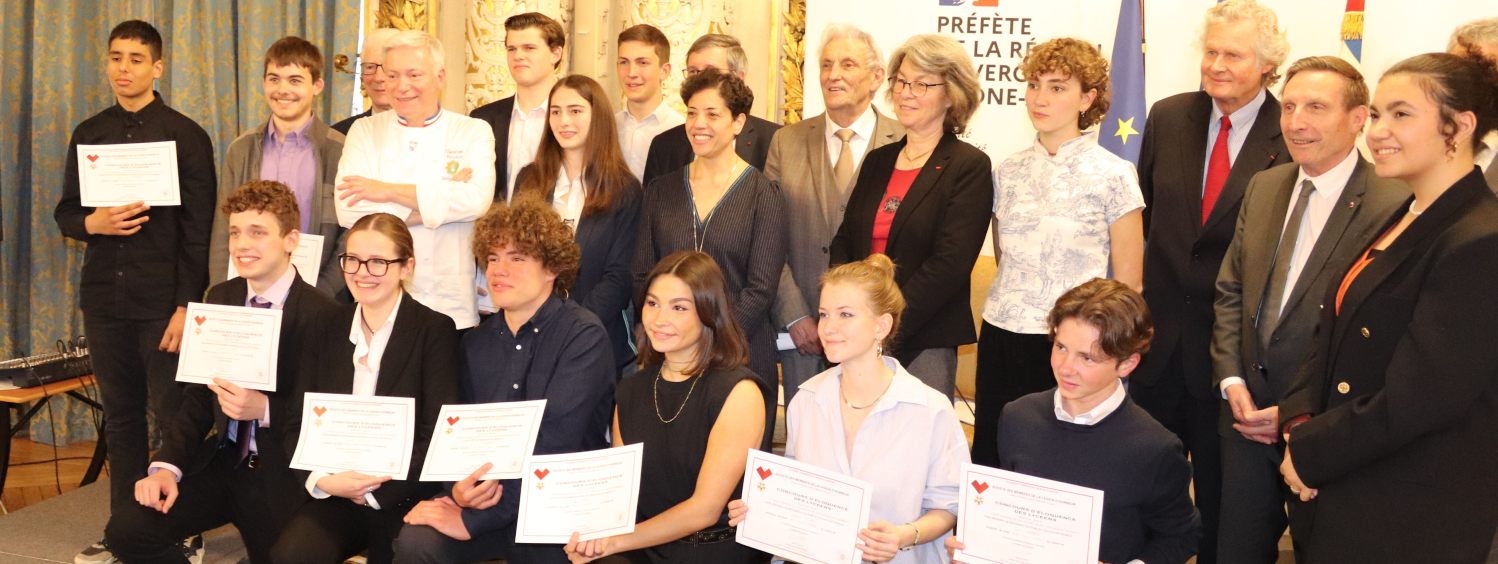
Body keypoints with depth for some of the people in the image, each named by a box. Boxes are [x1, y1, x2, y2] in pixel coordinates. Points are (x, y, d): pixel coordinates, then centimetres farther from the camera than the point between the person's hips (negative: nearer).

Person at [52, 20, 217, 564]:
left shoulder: (186, 135, -2)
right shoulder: (89, 134, 12)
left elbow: (198, 228, -6)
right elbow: (65, 212, 17)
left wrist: (187, 304, -12)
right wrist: (92, 223, -7)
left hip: (163, 301, -4)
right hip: (104, 296, 5)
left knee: (171, 412, -4)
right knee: (121, 416, 10)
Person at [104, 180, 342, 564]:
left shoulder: (321, 315, -17)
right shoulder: (221, 298, 5)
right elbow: (197, 396, 6)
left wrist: (264, 409, -28)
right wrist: (167, 465, -7)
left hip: (281, 476, -5)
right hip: (222, 461, 5)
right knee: (126, 530, -10)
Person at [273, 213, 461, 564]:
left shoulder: (435, 331, -4)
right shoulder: (330, 330, 9)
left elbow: (438, 438, -9)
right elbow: (296, 422, 6)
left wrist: (375, 491, -15)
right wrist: (321, 480, -13)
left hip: (404, 498, -2)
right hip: (335, 495, 3)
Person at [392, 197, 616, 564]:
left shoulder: (584, 337, -10)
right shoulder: (476, 343, 10)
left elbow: (555, 442, -19)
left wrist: (474, 520, -21)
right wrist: (458, 488, -13)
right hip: (485, 492, 4)